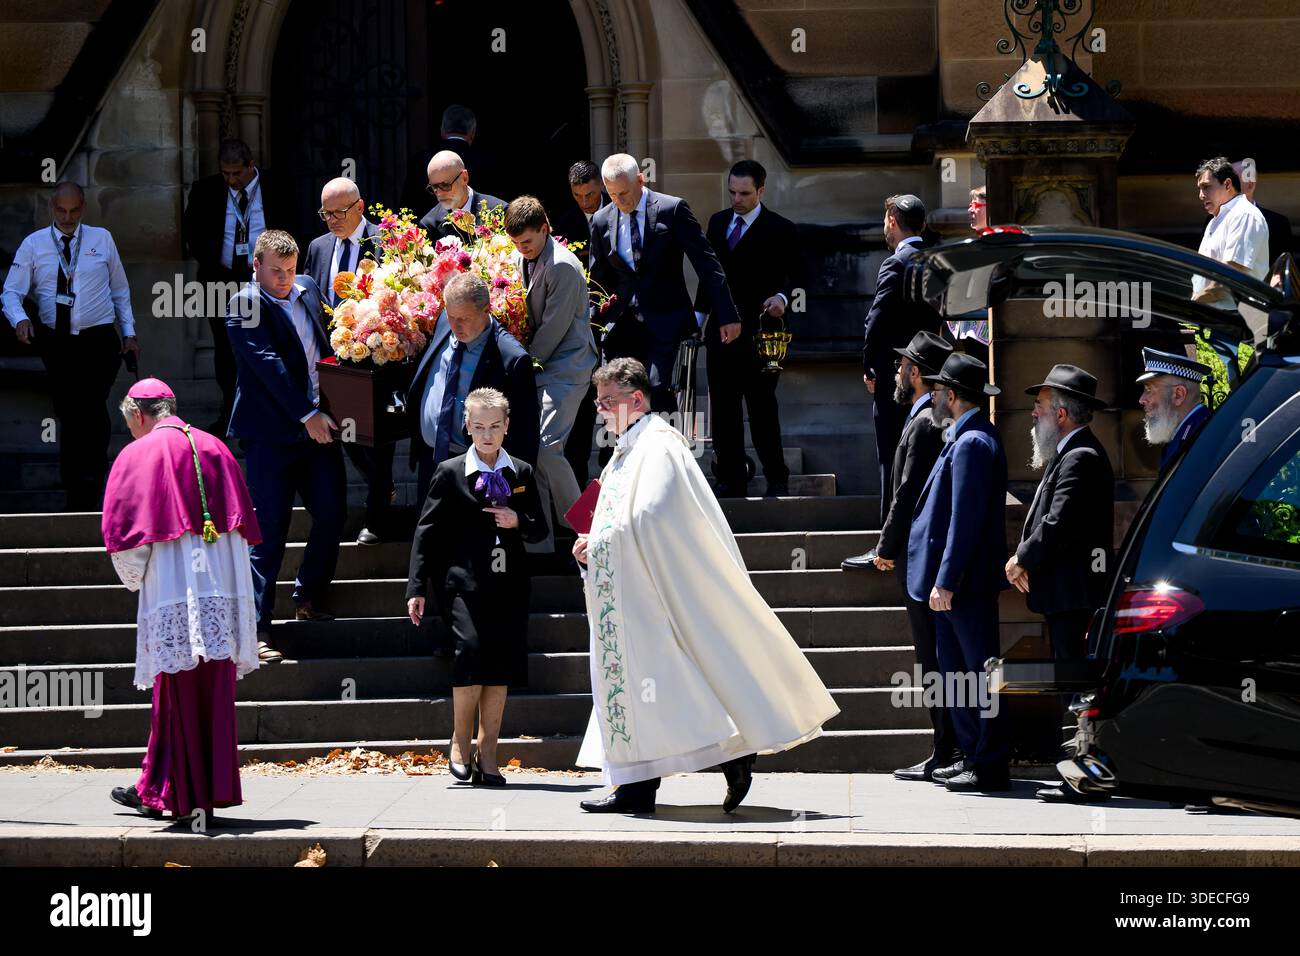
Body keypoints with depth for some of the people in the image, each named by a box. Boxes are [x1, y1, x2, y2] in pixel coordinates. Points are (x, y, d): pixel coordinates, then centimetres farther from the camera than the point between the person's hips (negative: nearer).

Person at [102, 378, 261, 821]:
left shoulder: (138, 456, -3)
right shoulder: (215, 449, 13)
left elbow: (121, 533, -5)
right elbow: (244, 525, 16)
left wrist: (134, 579, 11)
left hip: (172, 599, -5)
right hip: (223, 592, 5)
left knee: (176, 698, 0)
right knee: (215, 696, 7)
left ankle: (170, 793, 3)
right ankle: (213, 790, 9)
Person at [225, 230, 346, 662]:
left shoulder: (307, 289, 11)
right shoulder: (246, 305, -10)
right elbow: (268, 364, -18)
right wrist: (306, 415, -21)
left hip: (318, 424, 7)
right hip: (272, 433, -7)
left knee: (332, 513, 6)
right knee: (270, 529, -6)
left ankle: (308, 597, 27)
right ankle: (256, 628, -2)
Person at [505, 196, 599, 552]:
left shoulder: (563, 267, -15)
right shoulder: (520, 261, 11)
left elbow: (553, 329, -15)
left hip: (566, 368, -8)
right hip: (535, 366, 8)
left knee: (545, 446, -20)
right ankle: (540, 546, 6)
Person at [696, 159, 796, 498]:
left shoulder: (780, 230, -3)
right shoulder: (718, 222, 14)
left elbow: (787, 275, -9)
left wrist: (781, 297, -29)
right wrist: (700, 313, 15)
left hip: (758, 333, -6)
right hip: (721, 331, 6)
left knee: (762, 407, -5)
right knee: (723, 409, 7)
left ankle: (777, 480, 4)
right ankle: (731, 479, 12)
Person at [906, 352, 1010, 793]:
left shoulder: (972, 444, -17)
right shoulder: (964, 438, 15)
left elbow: (965, 521, -22)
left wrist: (946, 582, -23)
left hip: (968, 581, -11)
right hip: (952, 581, 11)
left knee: (978, 672, -5)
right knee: (956, 671, 15)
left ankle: (990, 767, -1)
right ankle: (974, 756, 22)